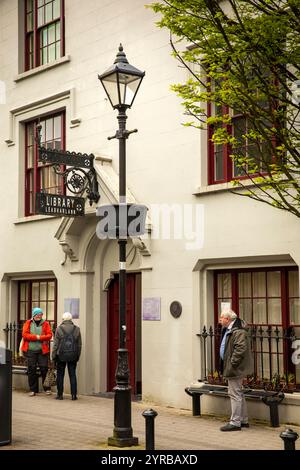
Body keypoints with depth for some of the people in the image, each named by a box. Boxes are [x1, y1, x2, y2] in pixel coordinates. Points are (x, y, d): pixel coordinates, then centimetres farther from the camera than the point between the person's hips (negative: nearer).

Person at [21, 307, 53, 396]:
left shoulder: (46, 324, 6)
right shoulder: (28, 323, 6)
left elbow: (49, 335, -3)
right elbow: (24, 334, -5)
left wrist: (40, 337, -17)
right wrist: (36, 337, -12)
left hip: (42, 350, -1)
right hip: (30, 350, 1)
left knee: (44, 369, -2)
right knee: (31, 370, 4)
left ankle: (47, 389, 9)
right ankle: (33, 390, 13)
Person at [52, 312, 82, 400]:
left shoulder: (59, 329, -5)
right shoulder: (77, 329, 3)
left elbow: (55, 344, -4)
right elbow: (79, 345, 7)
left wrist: (53, 356, 2)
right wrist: (78, 356, 15)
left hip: (61, 355, -2)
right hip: (73, 356, 2)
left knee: (60, 375, 7)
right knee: (72, 375, 7)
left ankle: (60, 394, 10)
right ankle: (74, 395, 5)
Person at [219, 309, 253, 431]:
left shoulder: (238, 331, -20)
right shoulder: (228, 330, 14)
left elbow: (240, 349, -28)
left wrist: (232, 364, -24)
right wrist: (227, 365, 18)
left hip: (235, 369, -11)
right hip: (233, 368, 11)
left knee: (235, 394, -6)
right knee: (238, 394, 17)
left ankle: (235, 422, 0)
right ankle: (243, 420, 26)